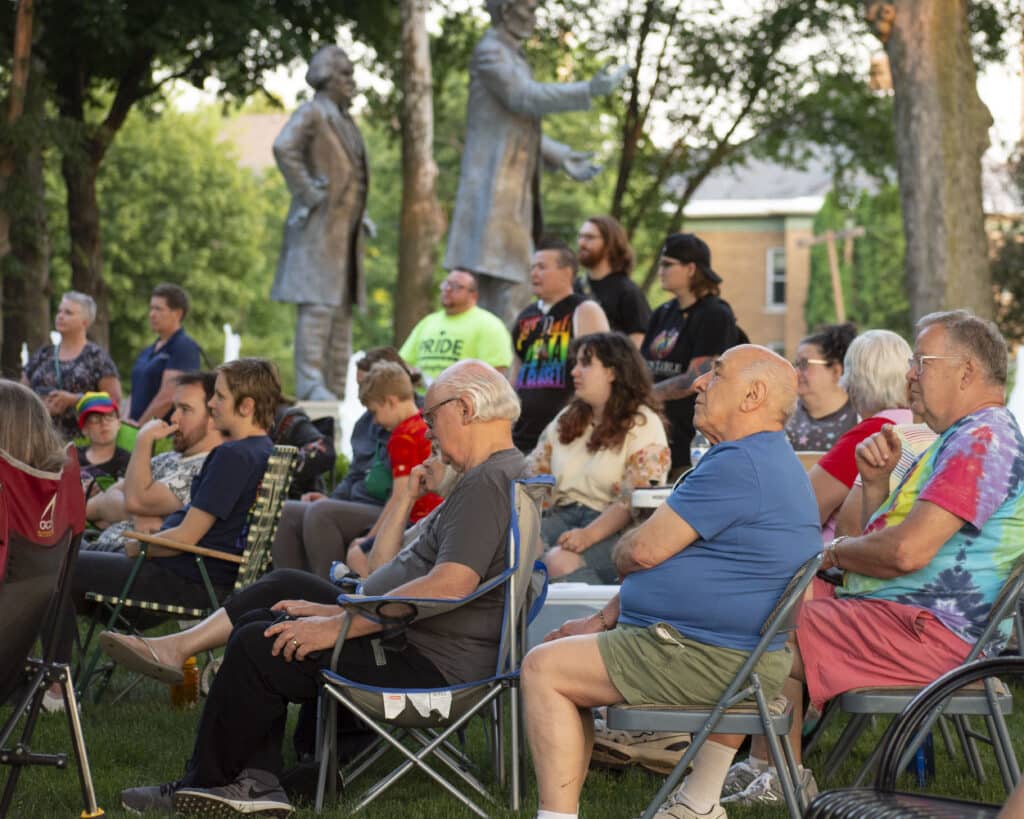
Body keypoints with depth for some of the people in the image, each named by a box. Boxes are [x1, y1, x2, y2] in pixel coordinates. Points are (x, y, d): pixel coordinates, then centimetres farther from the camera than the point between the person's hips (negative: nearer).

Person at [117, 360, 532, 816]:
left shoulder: (489, 481, -18)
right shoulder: (497, 475, 17)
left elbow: (452, 584, -30)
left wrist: (338, 626, -24)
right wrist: (336, 611, 14)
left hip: (430, 665, -11)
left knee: (259, 648, -10)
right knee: (258, 625, 11)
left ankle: (205, 782, 7)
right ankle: (256, 780, 6)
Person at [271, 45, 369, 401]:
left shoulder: (344, 120, 19)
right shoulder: (311, 113, -8)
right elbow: (284, 147, -25)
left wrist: (359, 214, 21)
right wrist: (306, 192, -20)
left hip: (344, 229, 9)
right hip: (318, 225, -9)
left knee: (342, 307, 9)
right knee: (317, 304, -14)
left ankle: (336, 388, 12)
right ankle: (309, 384, -16)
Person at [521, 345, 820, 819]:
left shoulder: (739, 464, -20)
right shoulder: (769, 460, 17)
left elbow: (645, 550, -19)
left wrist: (620, 551, 6)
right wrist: (604, 619, 15)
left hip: (709, 659, -11)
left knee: (543, 669, -11)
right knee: (566, 656, 22)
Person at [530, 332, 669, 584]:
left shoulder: (643, 424, -2)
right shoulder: (567, 419, 20)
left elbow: (633, 502, -13)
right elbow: (532, 474, 15)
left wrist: (589, 534, -27)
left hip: (616, 528, -6)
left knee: (559, 559, -36)